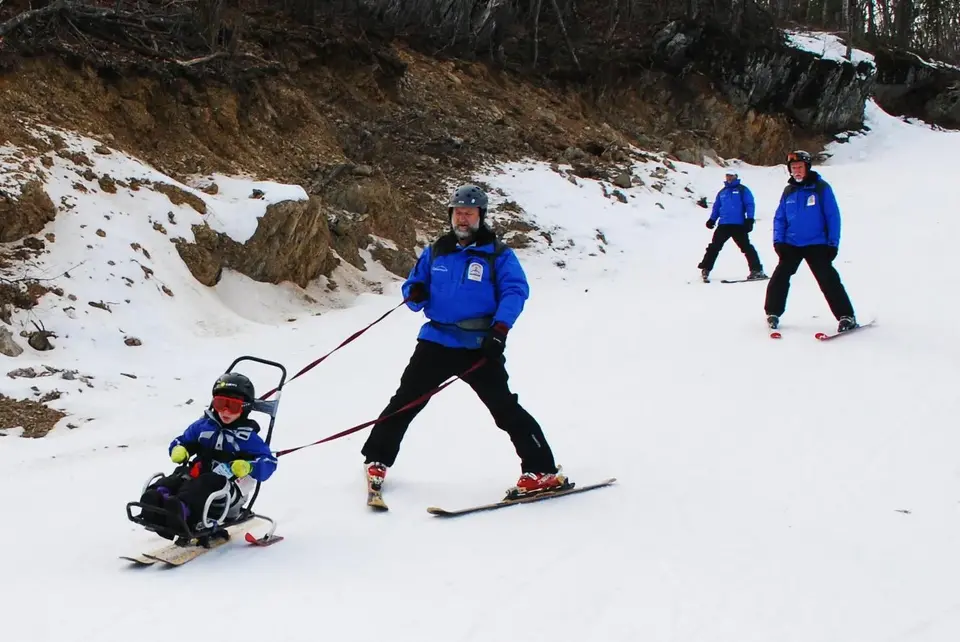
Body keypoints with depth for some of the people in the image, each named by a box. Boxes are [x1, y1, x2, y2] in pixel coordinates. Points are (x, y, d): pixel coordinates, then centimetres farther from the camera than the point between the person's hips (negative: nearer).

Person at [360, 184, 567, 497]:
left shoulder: (497, 253, 1)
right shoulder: (435, 252, 13)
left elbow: (515, 291, -8)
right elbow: (414, 285, 18)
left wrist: (500, 327, -24)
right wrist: (415, 294, -8)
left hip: (480, 346, -4)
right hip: (437, 340, 4)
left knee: (505, 408, -9)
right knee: (405, 400, 5)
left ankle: (542, 471, -4)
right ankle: (376, 460, 19)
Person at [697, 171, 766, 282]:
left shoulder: (742, 190, 4)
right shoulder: (722, 192, 19)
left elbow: (750, 205, -2)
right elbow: (716, 207, 23)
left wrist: (749, 219, -12)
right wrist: (712, 220, 9)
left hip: (739, 225, -4)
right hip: (723, 225, 4)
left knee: (746, 247, -3)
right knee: (714, 247, 0)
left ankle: (757, 270, 0)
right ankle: (705, 269, 6)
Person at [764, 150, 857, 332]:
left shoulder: (821, 187, -5)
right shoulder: (788, 191, 8)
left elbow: (833, 216, -6)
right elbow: (779, 218, 12)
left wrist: (833, 243, -10)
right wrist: (778, 240, 0)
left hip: (816, 245, -4)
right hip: (791, 244, 4)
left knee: (828, 280, -9)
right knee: (779, 277, -2)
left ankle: (846, 317, -4)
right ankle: (773, 313, 14)